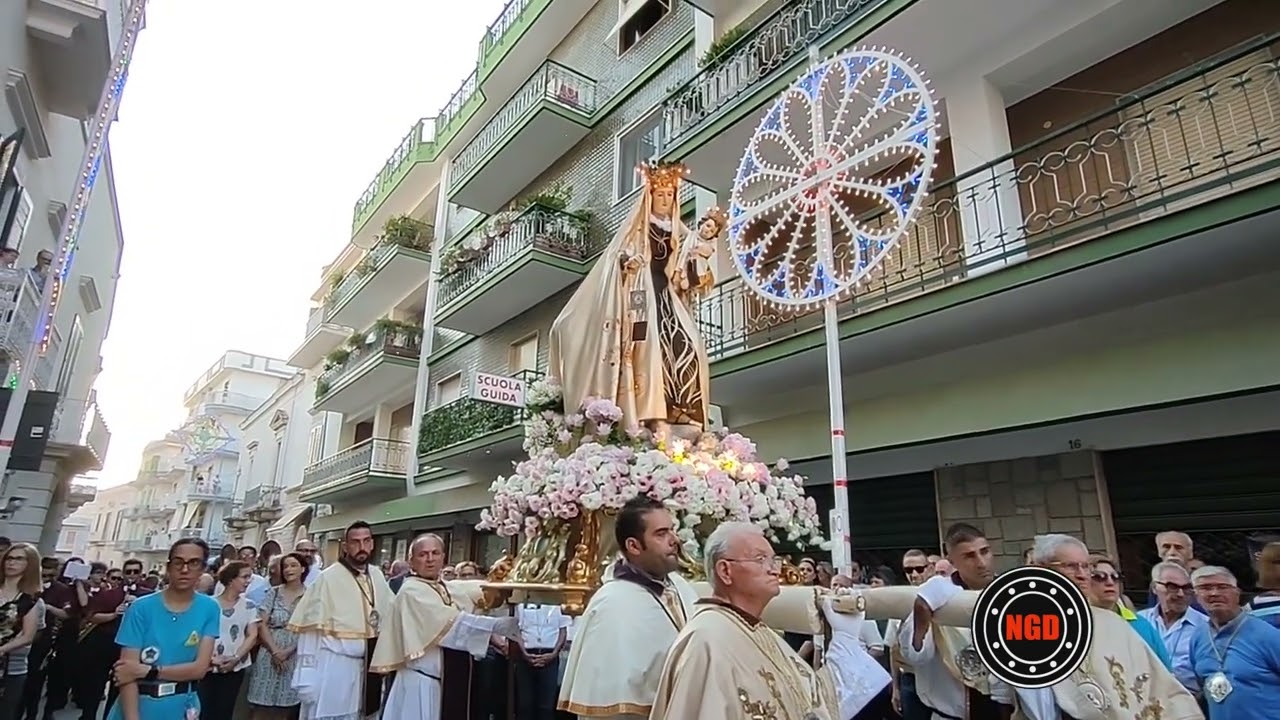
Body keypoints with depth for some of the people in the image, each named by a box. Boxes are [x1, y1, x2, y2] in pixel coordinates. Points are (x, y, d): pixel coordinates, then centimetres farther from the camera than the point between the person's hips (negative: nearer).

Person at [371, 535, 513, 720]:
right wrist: (506, 624, -31)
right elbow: (453, 623, -28)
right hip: (422, 681, -8)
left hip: (445, 680, 8)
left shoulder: (441, 588, 9)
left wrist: (494, 638, -1)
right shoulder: (412, 591, -18)